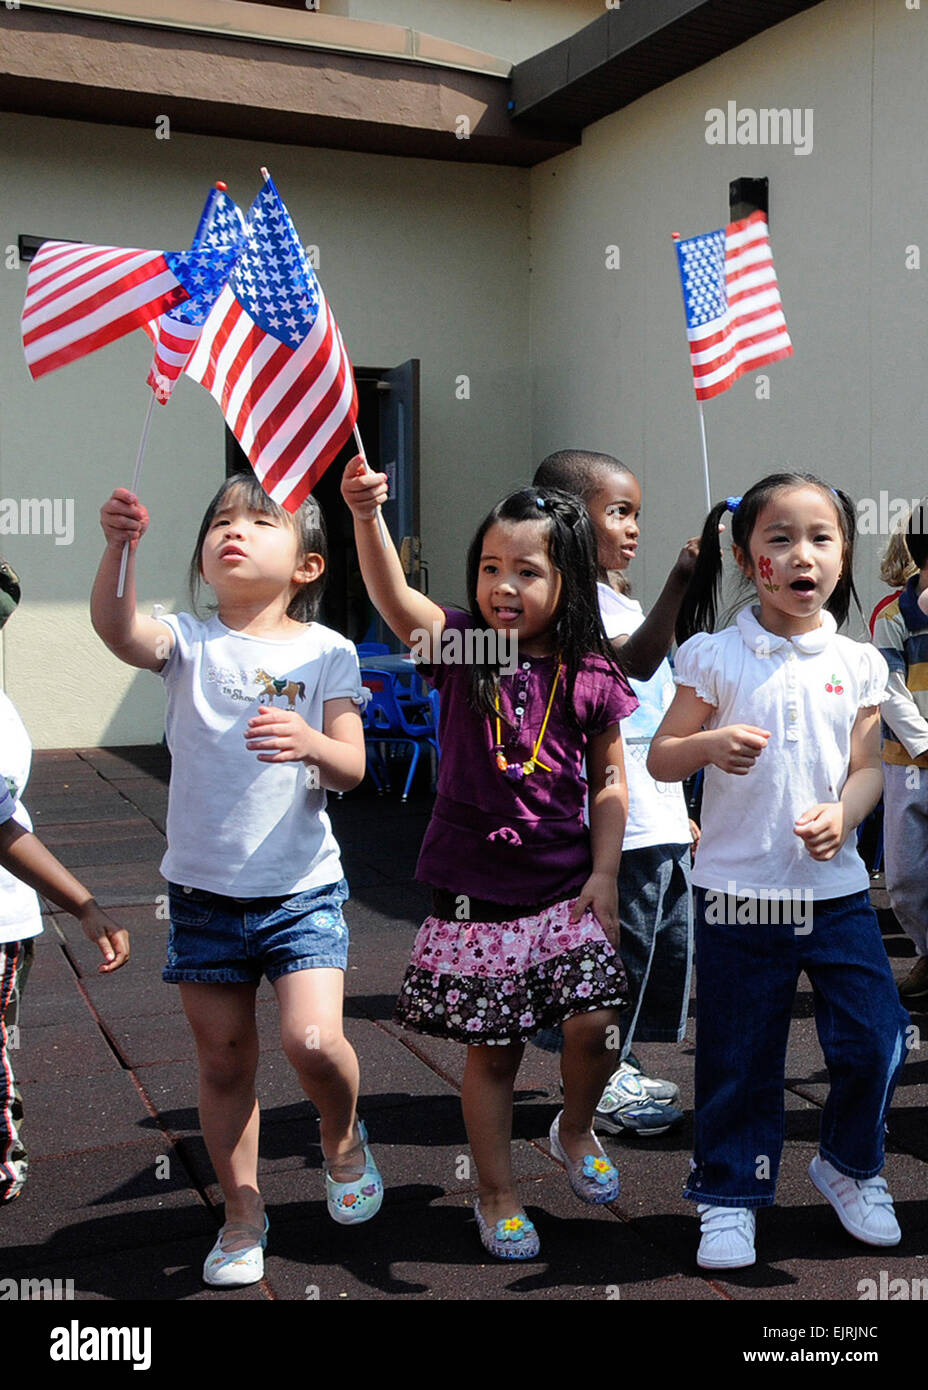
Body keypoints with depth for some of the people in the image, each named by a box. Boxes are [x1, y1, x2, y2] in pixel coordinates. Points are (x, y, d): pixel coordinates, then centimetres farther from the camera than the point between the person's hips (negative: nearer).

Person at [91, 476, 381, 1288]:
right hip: (204, 890, 2)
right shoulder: (189, 642, -1)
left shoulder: (324, 651, -2)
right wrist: (120, 549, -41)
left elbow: (352, 769, -8)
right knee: (223, 1062, 11)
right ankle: (242, 1215, 31)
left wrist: (311, 742, -30)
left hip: (301, 890, -1)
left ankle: (343, 1135, 18)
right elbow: (117, 629, -23)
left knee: (313, 1041, -17)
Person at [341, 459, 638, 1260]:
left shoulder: (589, 677, -3)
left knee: (593, 1023, -4)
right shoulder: (460, 645, -6)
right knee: (492, 1047, 8)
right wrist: (367, 516, -39)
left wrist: (604, 873, -1)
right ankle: (497, 1195, 30)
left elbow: (608, 782, 5)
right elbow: (394, 597, -24)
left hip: (563, 884, 1)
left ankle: (575, 1132, 30)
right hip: (475, 887, -1)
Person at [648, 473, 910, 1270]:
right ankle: (730, 1193, 28)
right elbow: (660, 760, -1)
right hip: (738, 891, -2)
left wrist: (843, 814, -15)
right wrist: (709, 743, -22)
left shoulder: (858, 664, 3)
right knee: (738, 1056, 7)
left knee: (874, 1039, 2)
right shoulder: (715, 656, -4)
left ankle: (851, 1166, 31)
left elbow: (867, 767, 6)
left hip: (836, 887, 2)